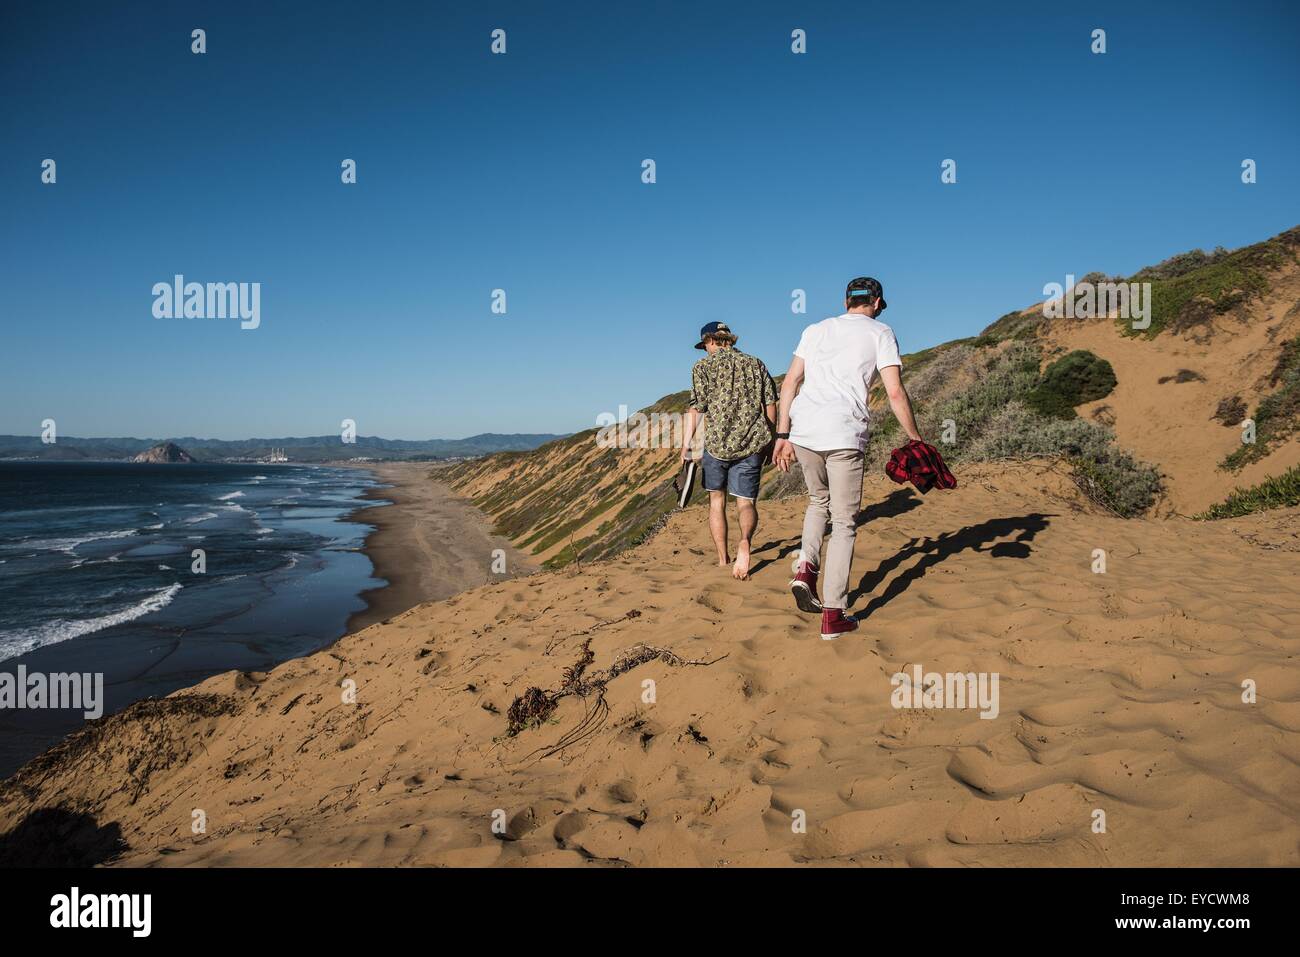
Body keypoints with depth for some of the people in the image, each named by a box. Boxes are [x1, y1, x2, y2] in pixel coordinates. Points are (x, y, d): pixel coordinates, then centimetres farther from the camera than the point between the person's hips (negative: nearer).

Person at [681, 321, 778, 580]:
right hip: (752, 444, 2)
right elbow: (771, 408, 11)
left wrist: (686, 444, -3)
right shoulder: (756, 364, 13)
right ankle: (745, 541, -27)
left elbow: (695, 409, -7)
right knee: (746, 502, 4)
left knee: (717, 499, 15)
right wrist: (768, 442, 20)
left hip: (717, 442, -2)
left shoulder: (704, 366, 2)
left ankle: (722, 559, 16)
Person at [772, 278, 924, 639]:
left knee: (818, 500, 27)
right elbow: (895, 393, -2)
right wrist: (916, 440, 7)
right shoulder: (879, 332, 8)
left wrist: (782, 436, 18)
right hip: (844, 434, -4)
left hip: (803, 431, 4)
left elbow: (789, 384, 15)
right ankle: (833, 615, 3)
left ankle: (806, 568, 6)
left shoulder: (815, 330, 20)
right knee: (844, 522, 4)